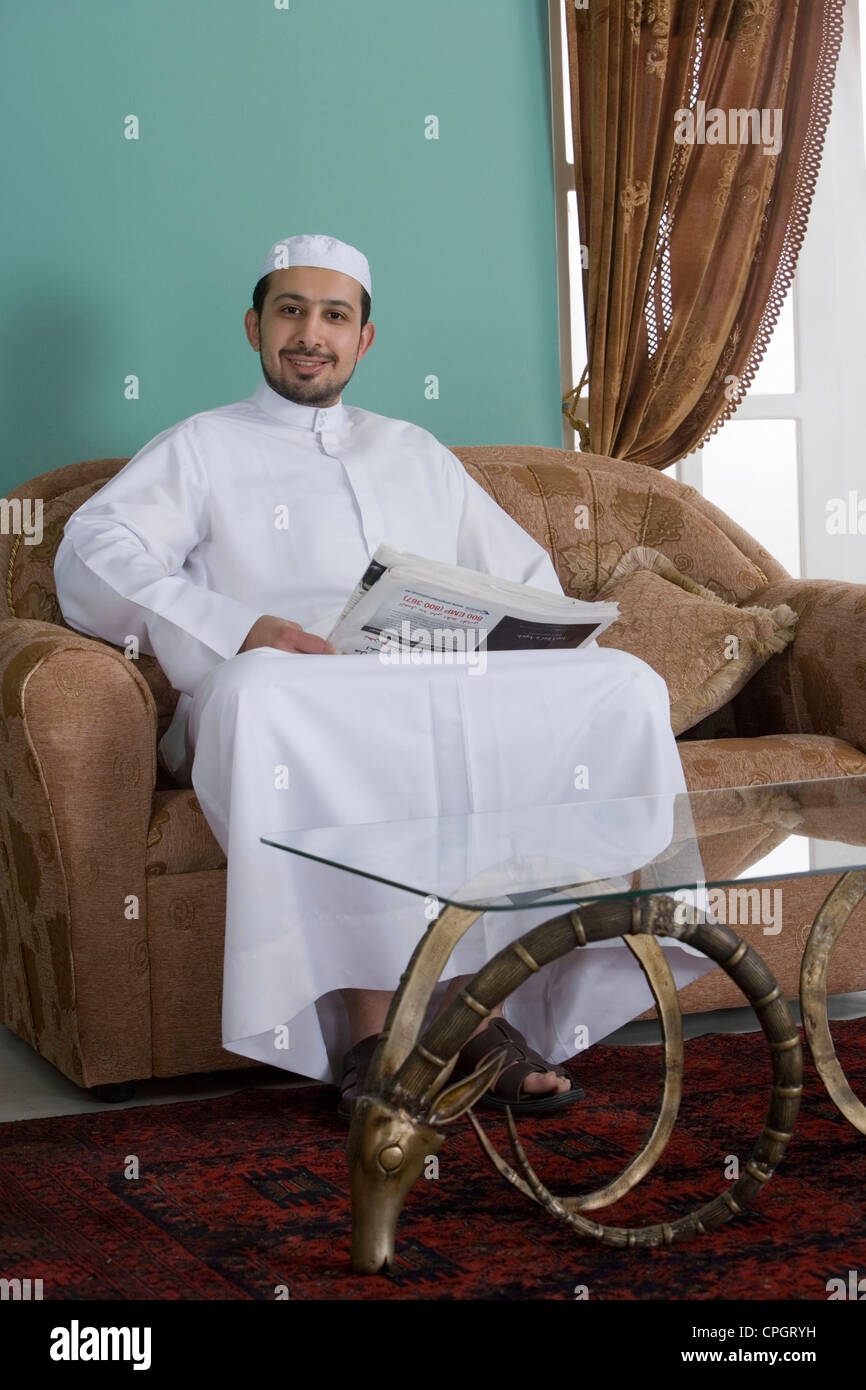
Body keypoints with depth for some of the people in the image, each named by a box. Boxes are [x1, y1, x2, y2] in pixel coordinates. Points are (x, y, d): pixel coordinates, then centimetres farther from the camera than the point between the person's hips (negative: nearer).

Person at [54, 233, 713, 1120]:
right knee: (261, 693, -40)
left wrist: (531, 642, 5)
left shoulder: (415, 451, 32)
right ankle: (368, 1022, -34)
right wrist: (238, 629, -17)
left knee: (620, 686, -22)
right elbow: (90, 557, 1)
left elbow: (523, 572, 31)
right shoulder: (203, 449, 19)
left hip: (446, 693, 4)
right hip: (297, 703, -3)